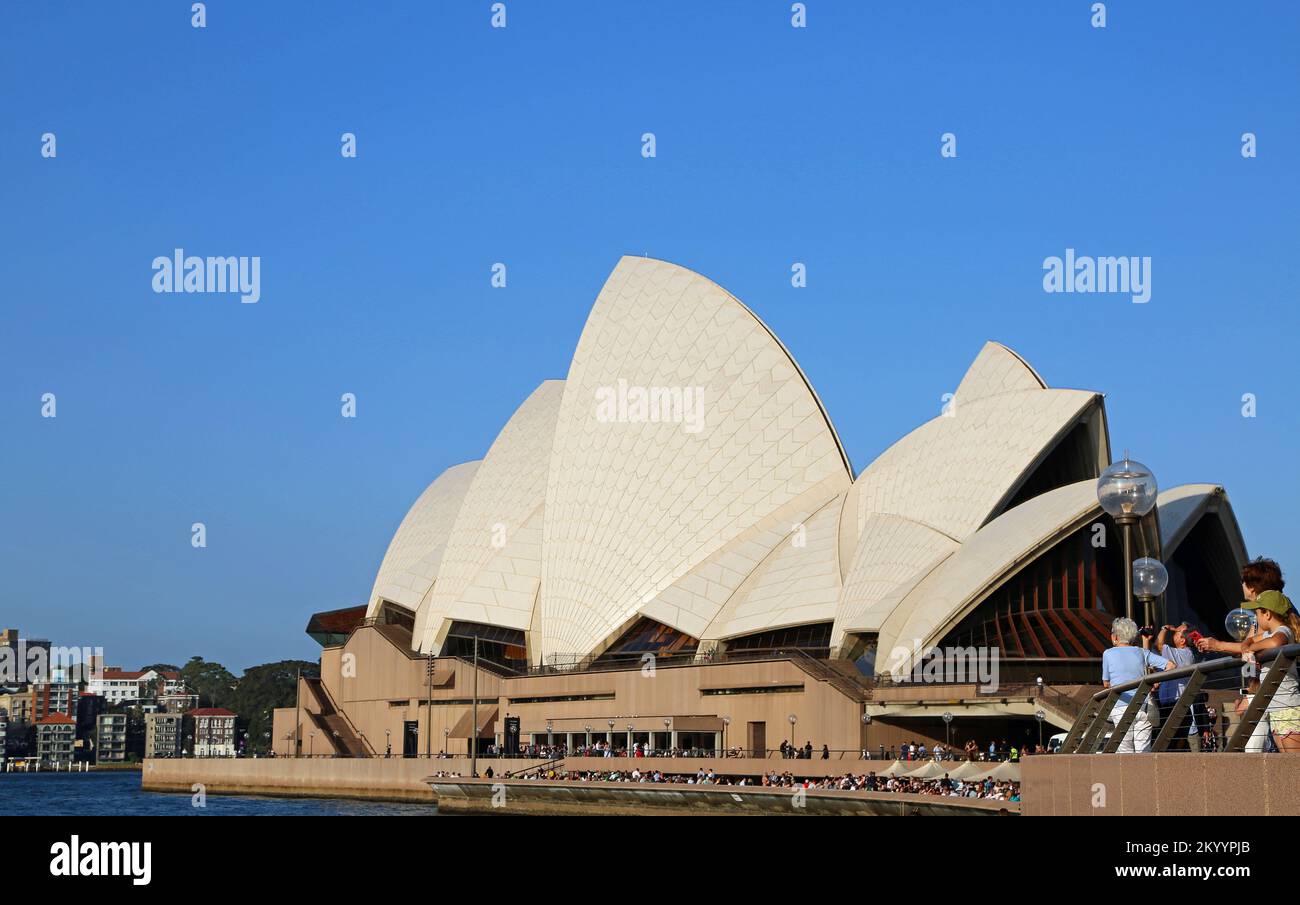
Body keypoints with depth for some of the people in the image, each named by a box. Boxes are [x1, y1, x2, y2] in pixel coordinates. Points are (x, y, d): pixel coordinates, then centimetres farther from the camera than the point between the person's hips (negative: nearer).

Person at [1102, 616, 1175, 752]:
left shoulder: (1108, 654, 3)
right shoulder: (1143, 652, 10)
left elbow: (1106, 684, 11)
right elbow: (1170, 665, 5)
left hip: (1122, 707, -3)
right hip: (1143, 707, 3)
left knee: (1126, 751, 1)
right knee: (1144, 751, 4)